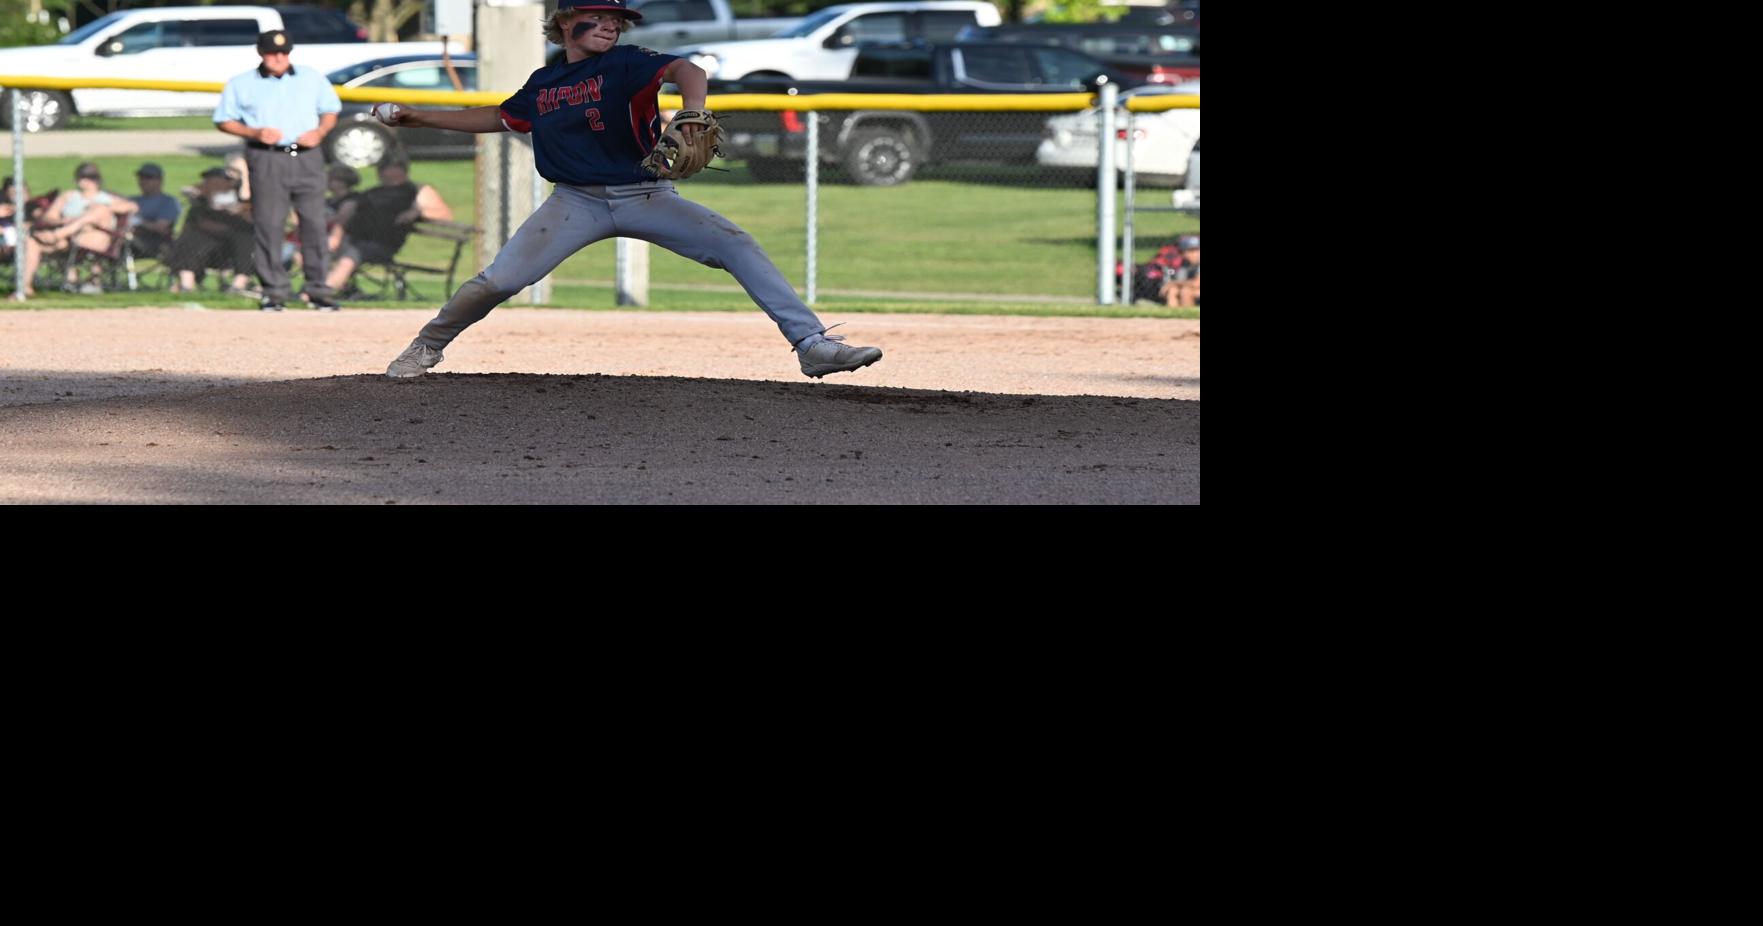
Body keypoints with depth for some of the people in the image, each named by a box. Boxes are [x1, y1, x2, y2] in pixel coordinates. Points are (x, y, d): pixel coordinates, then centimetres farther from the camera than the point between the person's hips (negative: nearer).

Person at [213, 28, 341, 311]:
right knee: (268, 224, -6)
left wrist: (319, 132, -3)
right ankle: (274, 291, 1)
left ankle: (318, 290, 5)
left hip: (308, 158, 2)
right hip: (266, 160, -2)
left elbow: (331, 110, 18)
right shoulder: (241, 84, 6)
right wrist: (255, 133, -11)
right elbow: (224, 121, 5)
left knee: (314, 222, -1)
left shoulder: (312, 79, 12)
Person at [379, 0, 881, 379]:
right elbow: (499, 117, 26)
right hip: (577, 202, 2)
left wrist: (692, 112, -47)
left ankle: (812, 344, -18)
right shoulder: (542, 84, 7)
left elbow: (685, 70, -25)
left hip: (646, 197, -2)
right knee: (498, 281, -14)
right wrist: (420, 117, 25)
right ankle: (428, 346, 13)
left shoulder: (625, 64, -6)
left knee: (737, 245, -18)